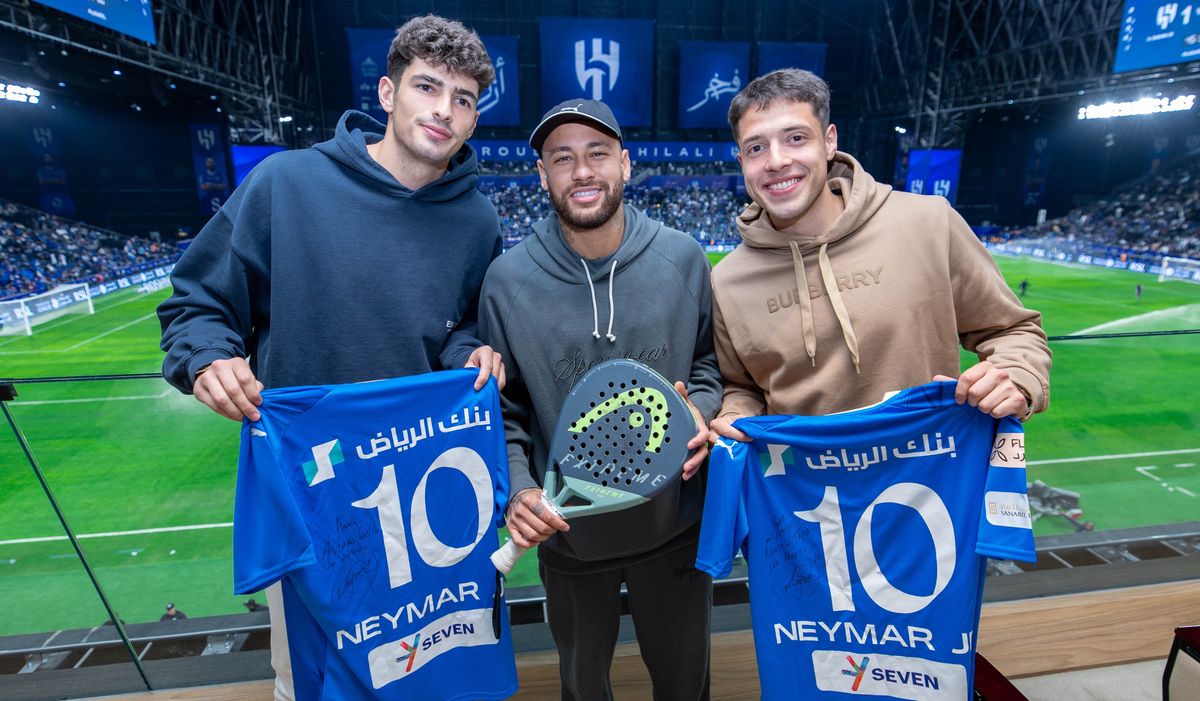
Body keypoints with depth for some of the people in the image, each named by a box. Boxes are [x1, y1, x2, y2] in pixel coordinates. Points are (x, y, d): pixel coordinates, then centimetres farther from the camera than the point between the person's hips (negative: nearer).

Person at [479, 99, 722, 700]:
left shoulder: (682, 258, -9)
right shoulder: (507, 280, -11)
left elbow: (711, 358, 4)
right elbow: (501, 407, -4)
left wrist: (701, 409, -15)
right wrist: (517, 489, -17)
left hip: (674, 524, 1)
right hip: (566, 534, 0)